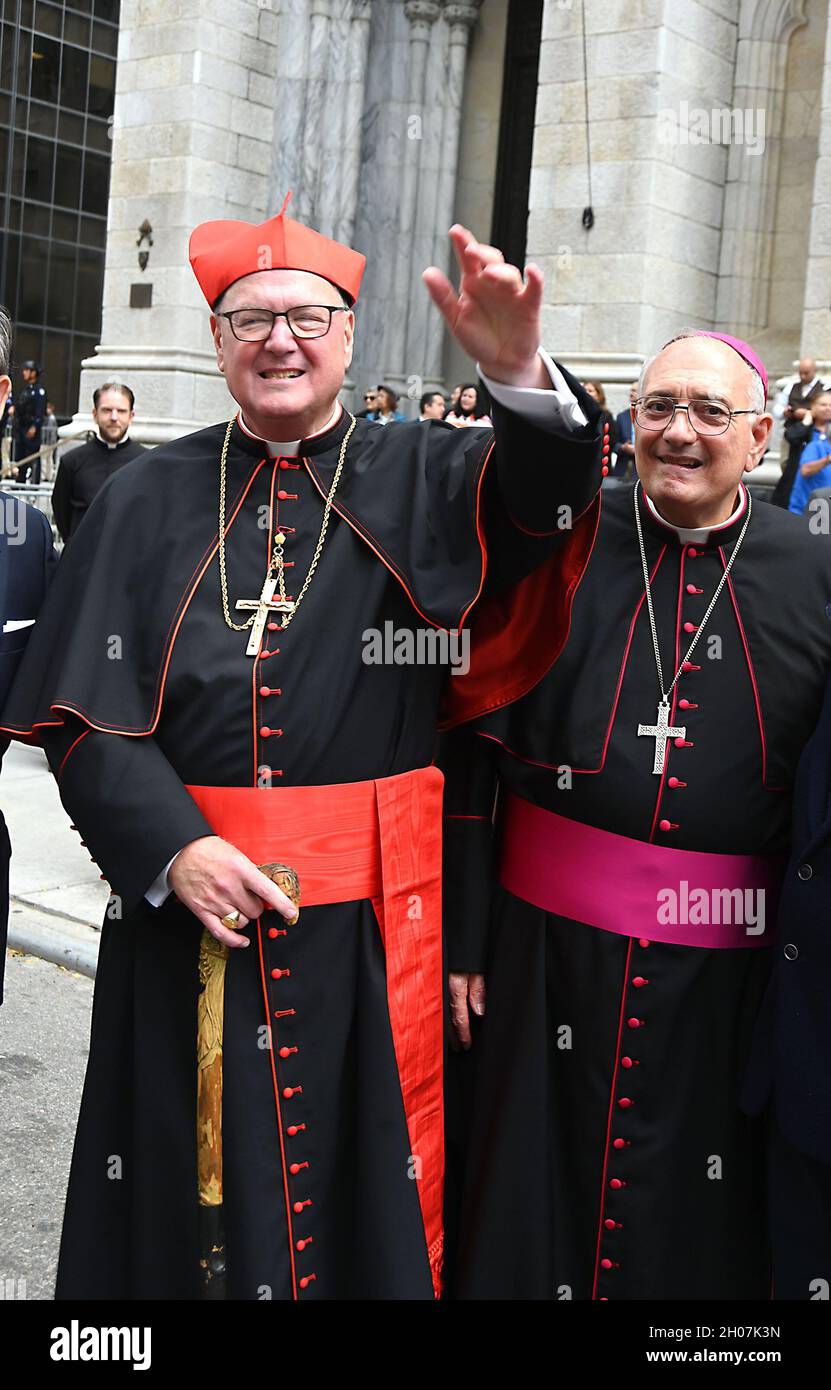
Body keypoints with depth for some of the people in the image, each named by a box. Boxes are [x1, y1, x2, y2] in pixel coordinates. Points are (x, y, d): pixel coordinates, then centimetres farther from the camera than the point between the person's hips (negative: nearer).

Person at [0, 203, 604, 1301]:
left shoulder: (417, 481, 3)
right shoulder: (150, 499, 4)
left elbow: (542, 500, -18)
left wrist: (521, 375, -38)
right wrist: (172, 847, -15)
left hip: (371, 917, -1)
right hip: (183, 916, 1)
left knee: (360, 1183, 12)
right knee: (187, 1187, 14)